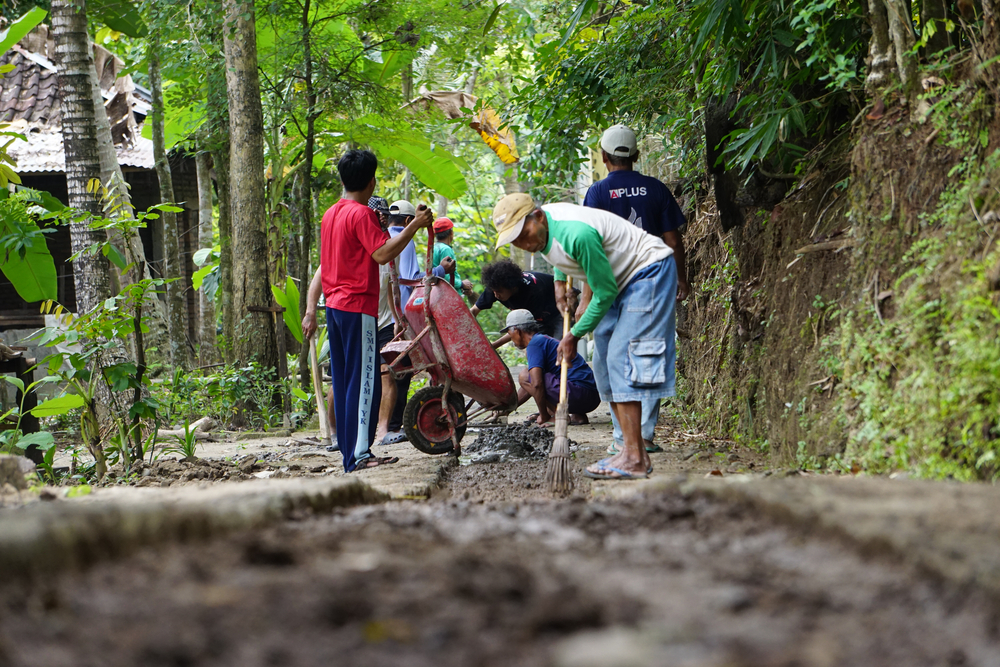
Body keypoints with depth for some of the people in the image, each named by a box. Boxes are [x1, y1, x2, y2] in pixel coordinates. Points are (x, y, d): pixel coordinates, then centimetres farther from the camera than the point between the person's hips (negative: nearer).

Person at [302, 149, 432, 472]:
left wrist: (374, 225, 26)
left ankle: (350, 453, 12)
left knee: (344, 381, 10)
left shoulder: (331, 214, 15)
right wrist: (414, 226, -16)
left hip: (335, 304, 9)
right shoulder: (361, 214, -13)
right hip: (358, 306, -9)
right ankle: (359, 455, -11)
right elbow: (382, 253, -20)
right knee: (364, 381, -8)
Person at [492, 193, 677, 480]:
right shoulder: (542, 229, -5)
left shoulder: (577, 234, -33)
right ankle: (634, 453, 4)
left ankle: (633, 459, -22)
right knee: (604, 364, 5)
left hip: (650, 270, -10)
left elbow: (605, 293, -23)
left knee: (622, 358, -19)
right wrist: (560, 280, 10)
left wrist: (575, 334, -14)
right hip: (621, 279, 10)